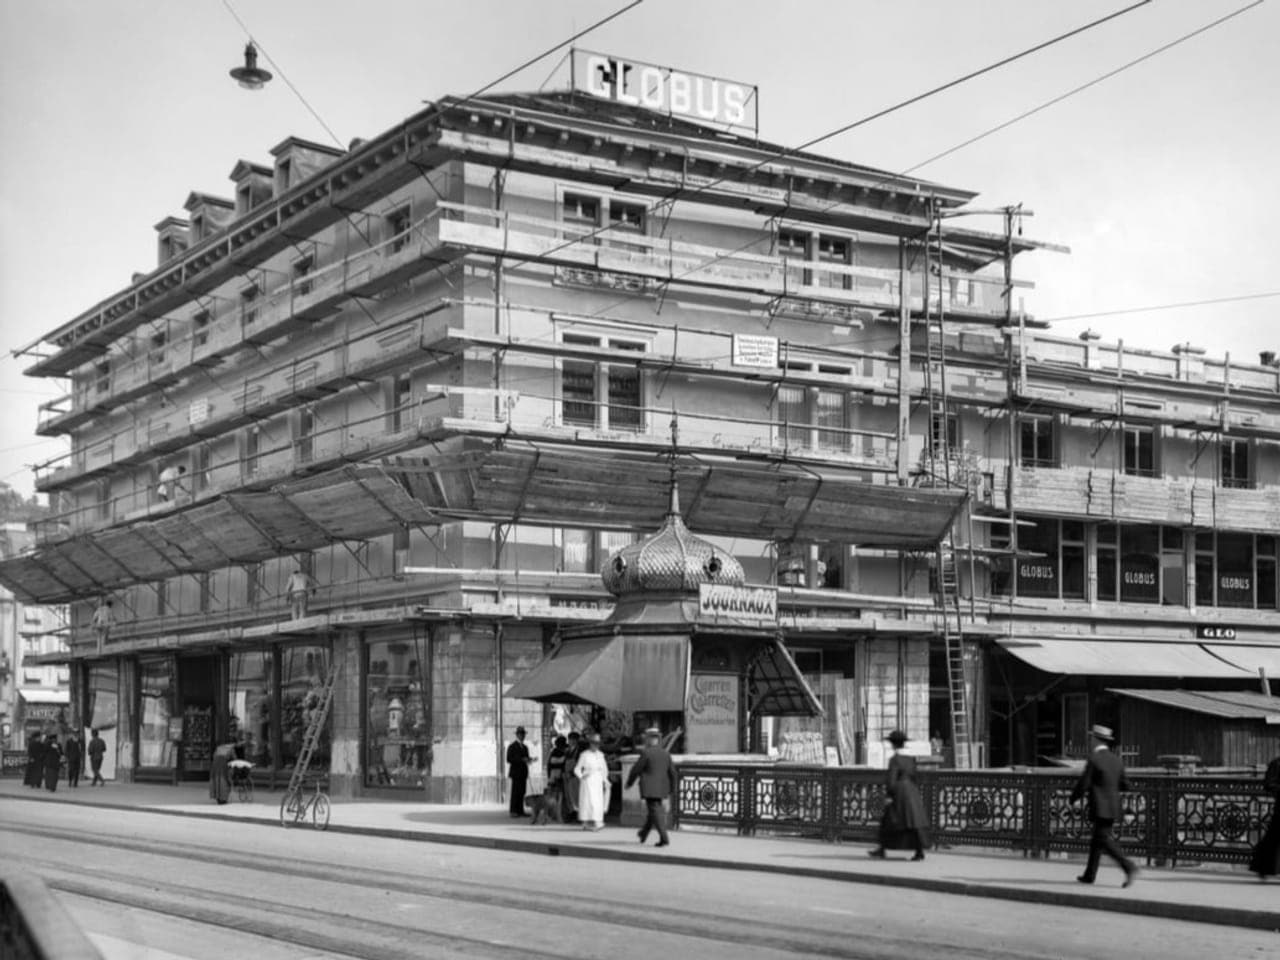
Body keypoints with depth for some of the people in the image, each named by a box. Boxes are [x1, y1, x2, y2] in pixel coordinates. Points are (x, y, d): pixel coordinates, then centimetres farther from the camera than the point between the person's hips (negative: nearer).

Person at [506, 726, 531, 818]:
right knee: (516, 792, -9)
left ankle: (520, 811, 4)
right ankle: (513, 811, -8)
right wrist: (522, 759, -19)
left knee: (522, 792, 3)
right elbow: (509, 759, -12)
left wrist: (528, 760, 1)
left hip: (523, 773, 7)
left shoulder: (525, 747, 19)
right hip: (516, 772, -7)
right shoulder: (512, 746, -5)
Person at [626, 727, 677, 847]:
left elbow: (636, 770, -9)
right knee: (653, 810, 21)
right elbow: (672, 773, 7)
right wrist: (672, 788, 16)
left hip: (649, 788, -6)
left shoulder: (646, 753, -12)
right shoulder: (666, 754, 5)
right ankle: (644, 833, 38)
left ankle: (664, 838, -15)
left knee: (656, 813, -6)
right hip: (662, 788, 6)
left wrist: (629, 782, 6)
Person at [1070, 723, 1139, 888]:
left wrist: (1074, 799, 5)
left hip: (1100, 808, -8)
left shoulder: (1093, 760, -13)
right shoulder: (1116, 760, 9)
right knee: (1096, 840, 16)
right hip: (1114, 807, 8)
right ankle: (1090, 874, 21)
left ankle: (1128, 866, -23)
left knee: (1105, 840, -9)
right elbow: (1125, 785, 13)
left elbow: (1083, 784, -12)